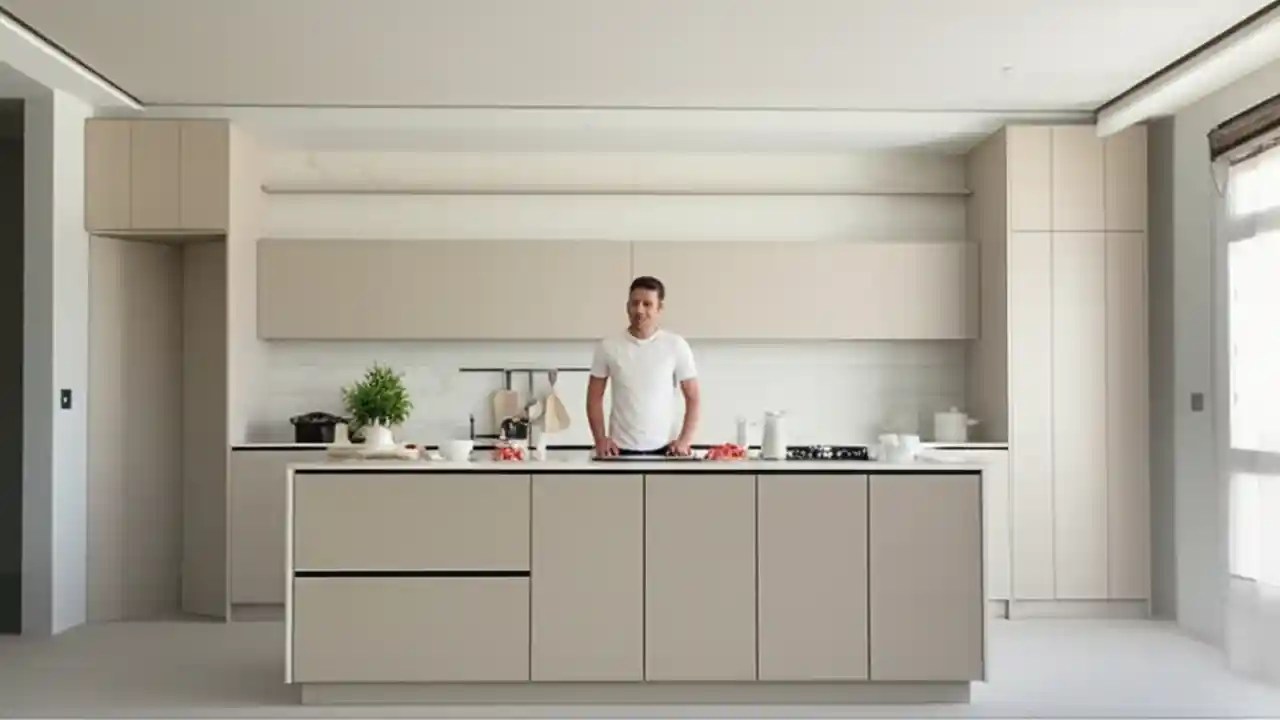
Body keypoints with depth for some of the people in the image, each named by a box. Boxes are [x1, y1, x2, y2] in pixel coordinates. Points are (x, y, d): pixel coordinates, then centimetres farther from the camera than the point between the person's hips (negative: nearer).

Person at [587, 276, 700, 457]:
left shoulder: (676, 346, -1)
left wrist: (685, 440, -9)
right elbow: (595, 397, 7)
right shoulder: (608, 346, 1)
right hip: (620, 449, 0)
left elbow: (692, 398, 2)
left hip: (663, 448, 0)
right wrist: (600, 439, -4)